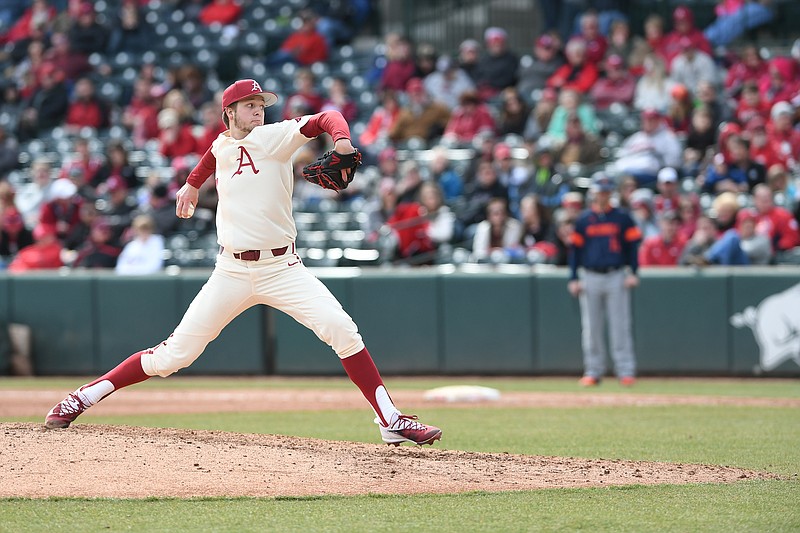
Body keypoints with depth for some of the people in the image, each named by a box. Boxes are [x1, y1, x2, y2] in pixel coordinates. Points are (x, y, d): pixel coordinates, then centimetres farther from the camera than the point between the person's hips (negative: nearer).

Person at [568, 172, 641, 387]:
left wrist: (633, 273, -4)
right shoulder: (584, 220, 9)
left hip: (616, 278, -2)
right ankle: (593, 371, 7)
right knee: (591, 328, 2)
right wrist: (573, 279, 3)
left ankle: (626, 371, -5)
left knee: (620, 326, -5)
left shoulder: (622, 218, 5)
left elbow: (632, 246, 6)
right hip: (591, 278, 2)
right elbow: (575, 250, 10)